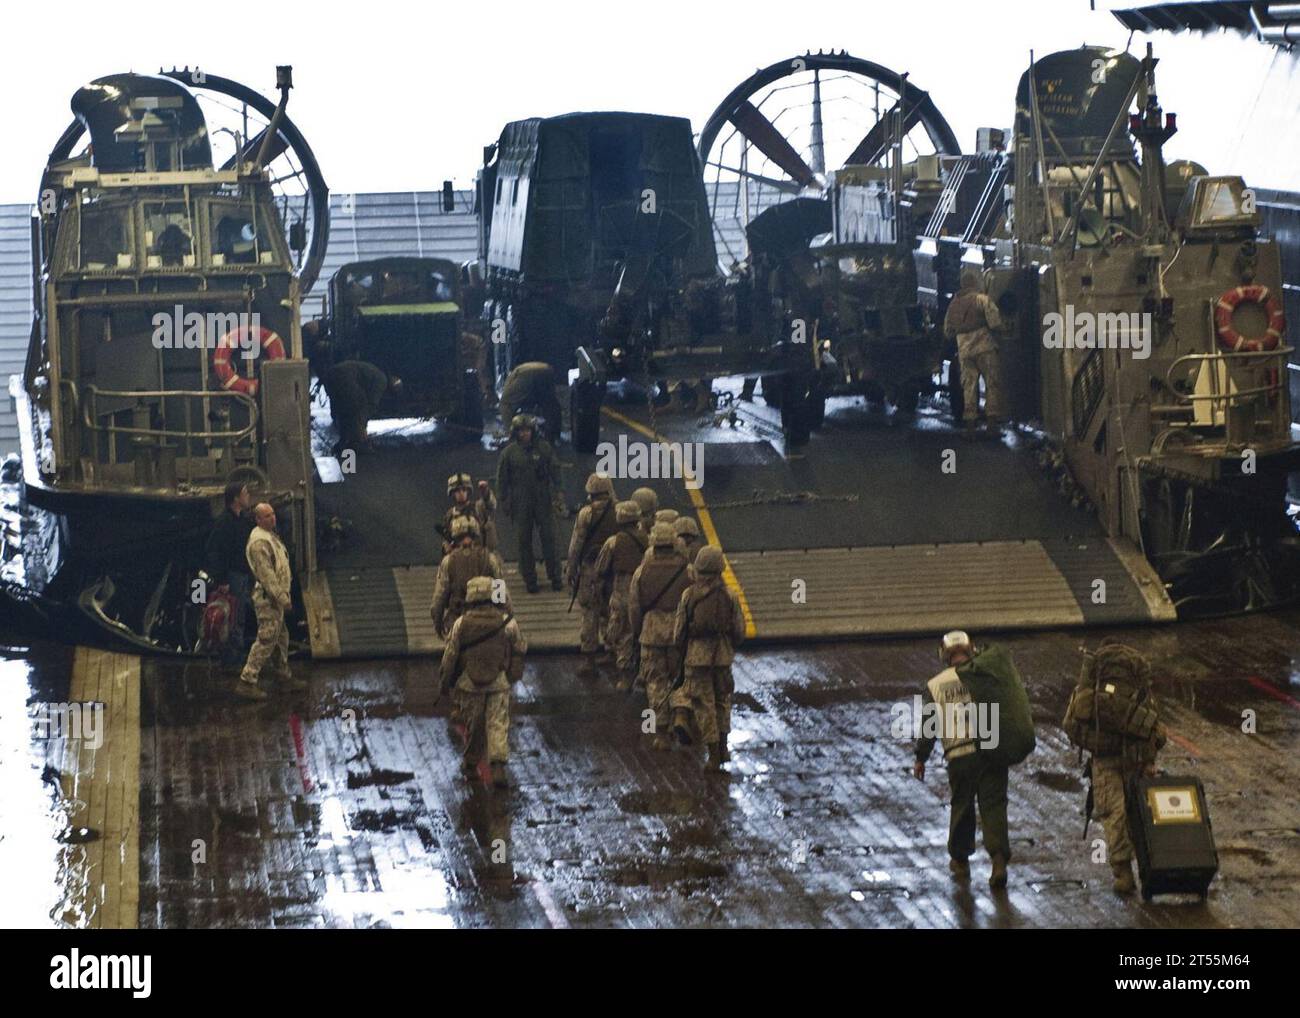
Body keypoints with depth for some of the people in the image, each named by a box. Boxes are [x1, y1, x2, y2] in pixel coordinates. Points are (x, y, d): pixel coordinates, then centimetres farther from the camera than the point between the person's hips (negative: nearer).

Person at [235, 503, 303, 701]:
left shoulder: (270, 536, 14)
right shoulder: (259, 541, -20)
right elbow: (266, 574, -24)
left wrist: (283, 595, 23)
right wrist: (282, 598, -22)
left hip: (275, 597, 11)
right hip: (268, 598, -11)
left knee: (281, 638, 19)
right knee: (266, 639, -10)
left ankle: (283, 676, 31)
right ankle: (246, 682, -10)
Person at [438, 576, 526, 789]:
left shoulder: (461, 624, -10)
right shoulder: (507, 623, -8)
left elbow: (449, 657, -3)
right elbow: (520, 649, 6)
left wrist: (443, 683, 10)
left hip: (469, 683, 1)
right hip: (499, 683, -1)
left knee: (472, 725, 17)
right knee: (498, 725, 0)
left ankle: (471, 763, 32)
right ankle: (498, 767, -14)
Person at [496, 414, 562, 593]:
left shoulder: (543, 447, 1)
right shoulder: (509, 452, -1)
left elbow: (555, 470, 6)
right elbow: (502, 478, 4)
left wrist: (555, 493, -1)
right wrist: (505, 500, 1)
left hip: (543, 501, 0)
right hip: (520, 503, 0)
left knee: (549, 538, 1)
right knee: (524, 542, 3)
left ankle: (555, 577, 10)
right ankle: (529, 580, 11)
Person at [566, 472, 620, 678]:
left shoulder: (586, 513, -12)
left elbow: (576, 544, -8)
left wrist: (571, 571, 1)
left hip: (590, 569, -3)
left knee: (590, 614, 3)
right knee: (610, 613, 18)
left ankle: (589, 661, 3)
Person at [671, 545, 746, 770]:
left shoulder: (689, 595, -8)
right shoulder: (730, 596, -5)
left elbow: (679, 628, -4)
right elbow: (739, 630, -1)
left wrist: (679, 645, 17)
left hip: (696, 656, -1)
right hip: (723, 656, 1)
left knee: (704, 703, 6)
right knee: (722, 700, 19)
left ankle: (714, 755, 5)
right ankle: (722, 748, 19)